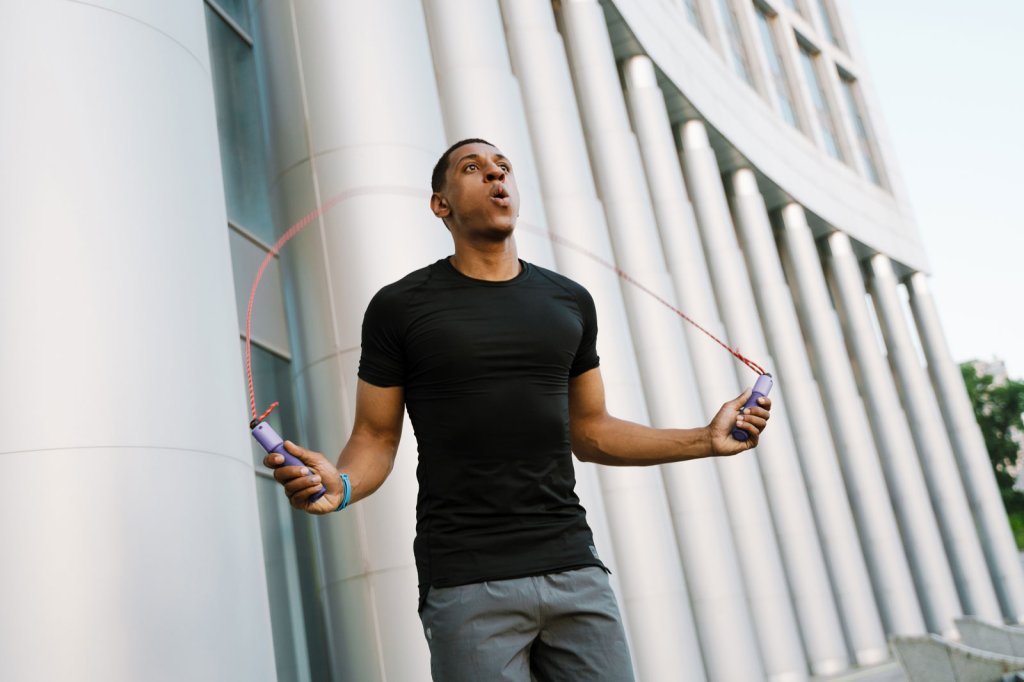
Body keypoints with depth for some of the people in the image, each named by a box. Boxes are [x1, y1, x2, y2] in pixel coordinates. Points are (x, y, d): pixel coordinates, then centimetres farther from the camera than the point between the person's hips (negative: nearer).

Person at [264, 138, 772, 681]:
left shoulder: (570, 302, 11)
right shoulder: (399, 306, 1)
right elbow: (375, 439, 2)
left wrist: (707, 439, 8)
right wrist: (340, 484, -20)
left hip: (573, 567, 3)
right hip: (467, 582, -3)